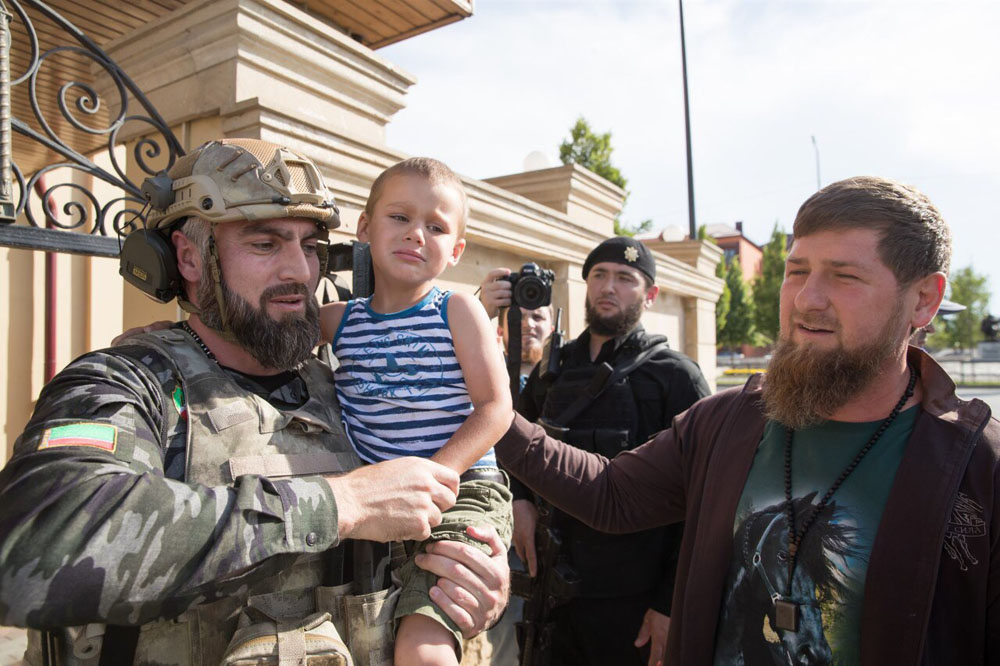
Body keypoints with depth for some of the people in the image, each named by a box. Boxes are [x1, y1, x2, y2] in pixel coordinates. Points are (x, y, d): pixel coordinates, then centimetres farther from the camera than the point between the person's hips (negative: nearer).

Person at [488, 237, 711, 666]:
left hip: (635, 600, -4)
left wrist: (671, 602, -11)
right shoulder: (552, 369, 8)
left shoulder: (675, 376, -6)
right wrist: (518, 498, 1)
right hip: (557, 591, 4)